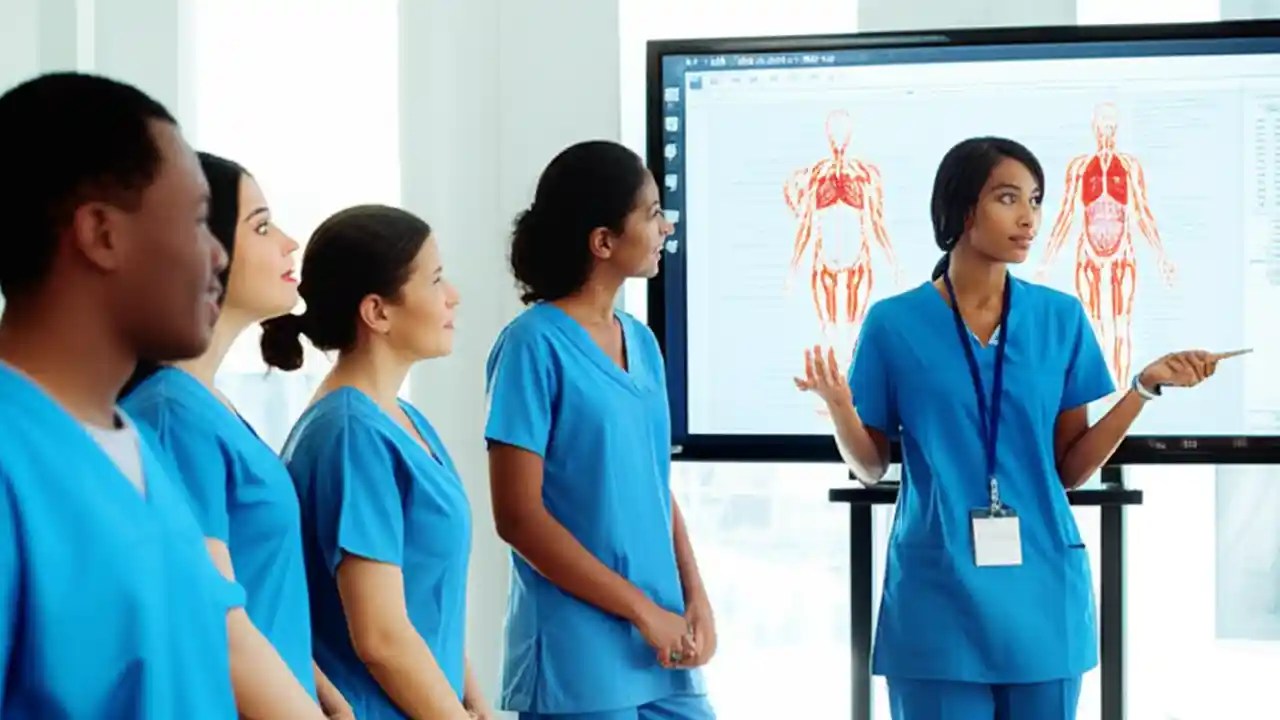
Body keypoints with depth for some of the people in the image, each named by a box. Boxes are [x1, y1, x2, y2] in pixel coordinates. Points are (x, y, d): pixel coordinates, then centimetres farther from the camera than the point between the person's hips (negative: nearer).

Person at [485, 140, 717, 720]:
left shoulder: (642, 343, 11)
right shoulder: (534, 344, -10)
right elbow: (518, 516, -14)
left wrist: (694, 598, 1)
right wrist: (644, 610, -13)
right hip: (578, 664, -6)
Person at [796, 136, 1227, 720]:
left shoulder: (1060, 318, 3)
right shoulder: (895, 323, -2)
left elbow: (1071, 469, 4)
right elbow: (871, 466, 3)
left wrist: (1145, 386, -6)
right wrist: (838, 405, -16)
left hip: (1040, 590, 2)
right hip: (937, 593, -2)